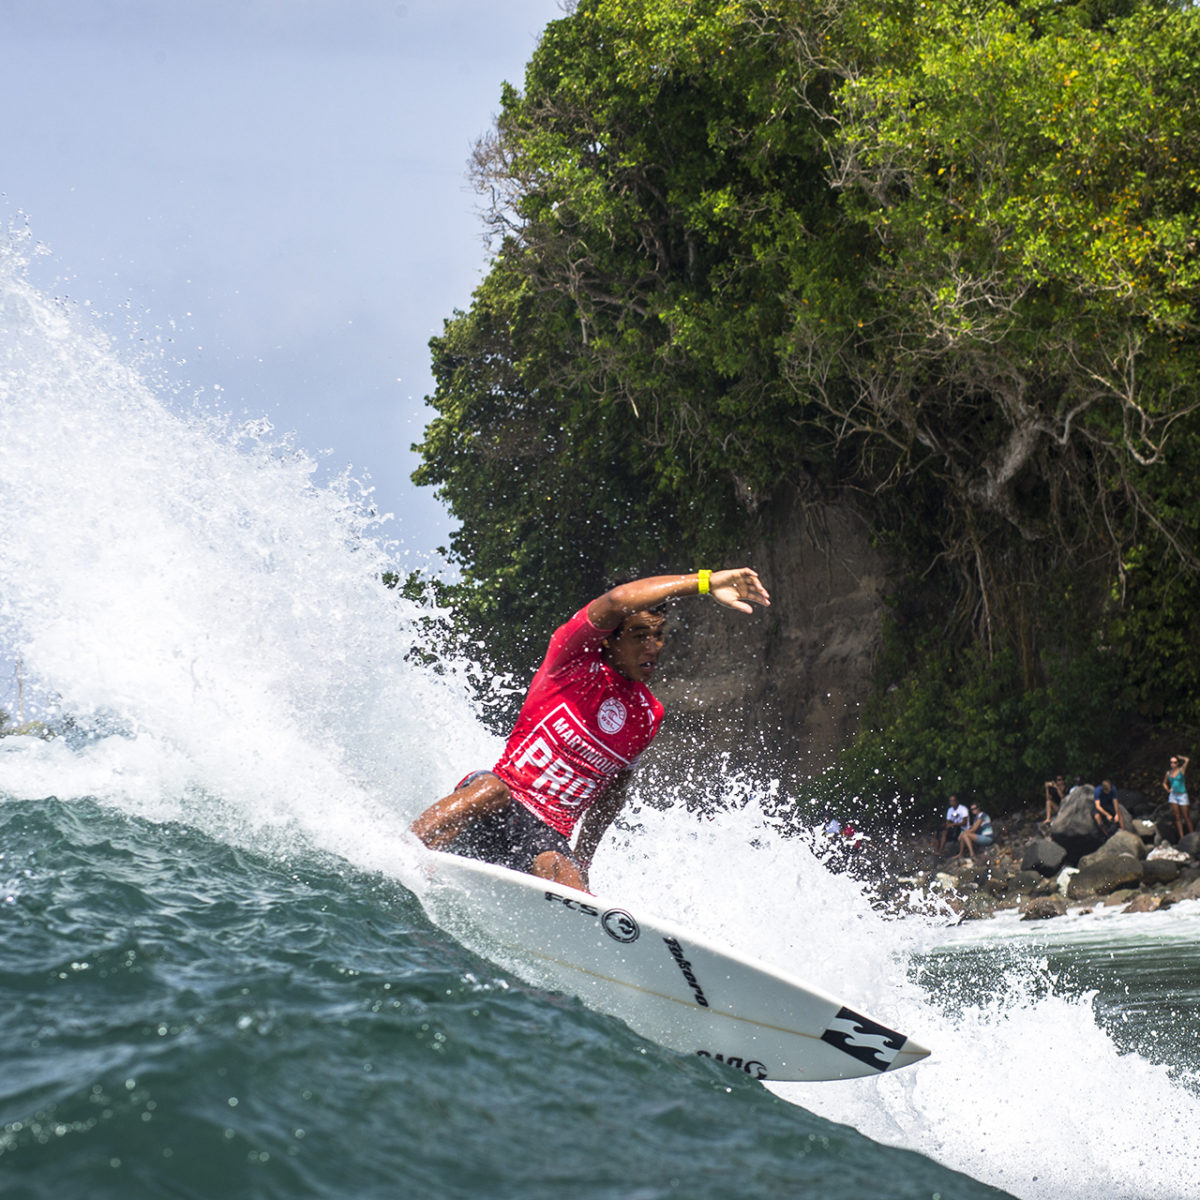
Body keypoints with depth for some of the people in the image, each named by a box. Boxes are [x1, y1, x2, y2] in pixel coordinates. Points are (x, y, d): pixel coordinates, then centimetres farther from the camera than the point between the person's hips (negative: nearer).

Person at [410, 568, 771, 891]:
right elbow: (617, 601, -26)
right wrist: (705, 582, -29)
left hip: (548, 840, 4)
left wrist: (582, 858, 19)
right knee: (492, 789, -39)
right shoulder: (578, 658, -5)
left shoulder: (649, 715, 12)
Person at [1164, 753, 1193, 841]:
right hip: (1173, 796, 4)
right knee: (1177, 817, 3)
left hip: (1182, 795, -4)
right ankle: (1181, 837, 5)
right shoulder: (1169, 773, 6)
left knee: (1186, 817, -4)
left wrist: (1179, 756, -2)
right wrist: (1168, 789, 4)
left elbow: (1187, 760, -19)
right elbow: (1164, 783, 23)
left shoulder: (1181, 770, -5)